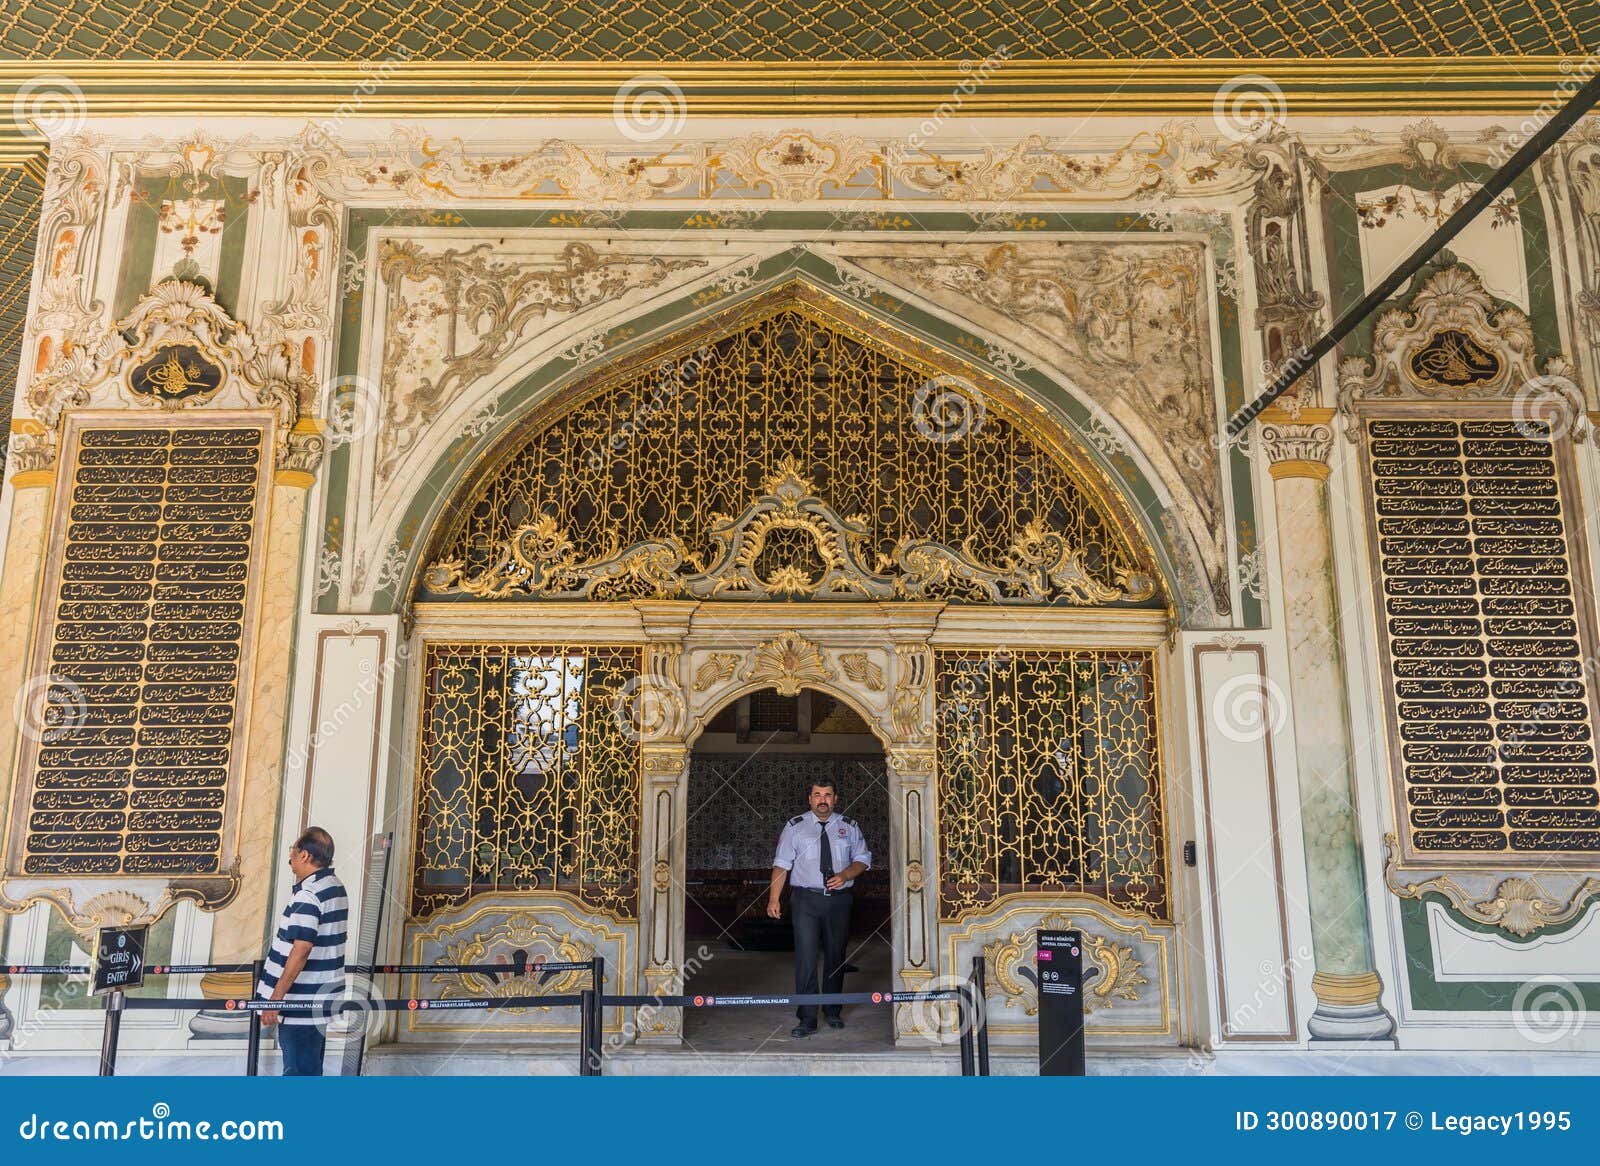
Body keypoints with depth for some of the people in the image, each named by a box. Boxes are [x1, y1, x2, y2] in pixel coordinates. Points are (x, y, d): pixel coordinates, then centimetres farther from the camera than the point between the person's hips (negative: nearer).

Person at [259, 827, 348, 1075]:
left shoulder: (308, 894, -19)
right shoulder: (337, 887, 10)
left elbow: (301, 951, -25)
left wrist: (275, 998, -23)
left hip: (300, 1000, -9)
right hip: (322, 997, 9)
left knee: (299, 1072, -1)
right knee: (310, 1070, 19)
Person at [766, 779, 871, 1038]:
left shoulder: (849, 827, 7)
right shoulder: (795, 827, 2)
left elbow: (863, 859, 12)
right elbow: (782, 864, -2)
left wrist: (845, 875, -8)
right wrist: (773, 899, -12)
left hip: (839, 900, 2)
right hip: (806, 900, -2)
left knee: (835, 957, 11)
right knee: (806, 958, -8)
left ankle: (833, 1012, 28)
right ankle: (807, 1020, -1)